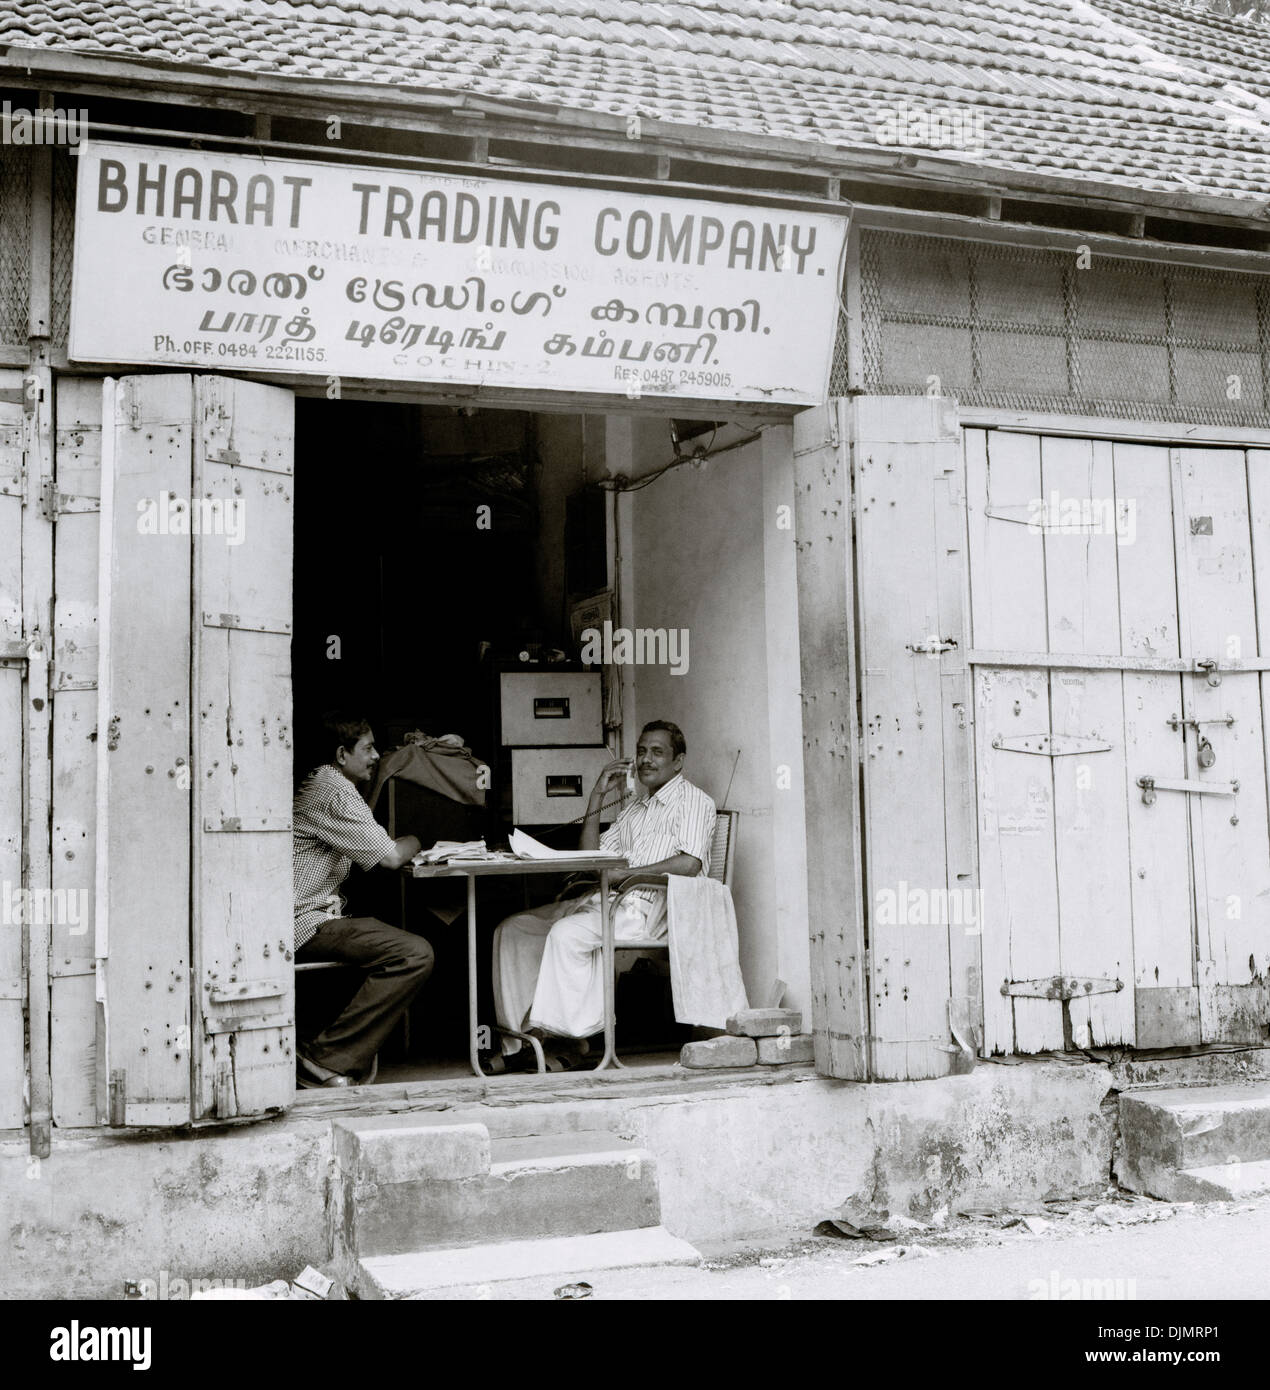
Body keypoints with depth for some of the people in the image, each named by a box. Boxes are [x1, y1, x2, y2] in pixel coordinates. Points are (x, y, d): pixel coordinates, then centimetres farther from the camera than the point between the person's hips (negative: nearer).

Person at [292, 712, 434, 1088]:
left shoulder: (320, 783, 22)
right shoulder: (335, 792, -12)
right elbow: (390, 857, -11)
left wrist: (401, 845, 12)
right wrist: (414, 841, 10)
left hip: (304, 916, 11)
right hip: (305, 923, -11)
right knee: (415, 954, -23)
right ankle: (326, 1060, -20)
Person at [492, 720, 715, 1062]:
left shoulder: (692, 800, 2)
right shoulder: (635, 808, 28)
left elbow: (689, 863, -15)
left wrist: (628, 874, -17)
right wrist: (597, 796, 14)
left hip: (647, 906, -8)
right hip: (606, 899, 9)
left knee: (567, 933, -33)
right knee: (513, 929, -6)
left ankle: (578, 1033, -26)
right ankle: (522, 1036, -12)